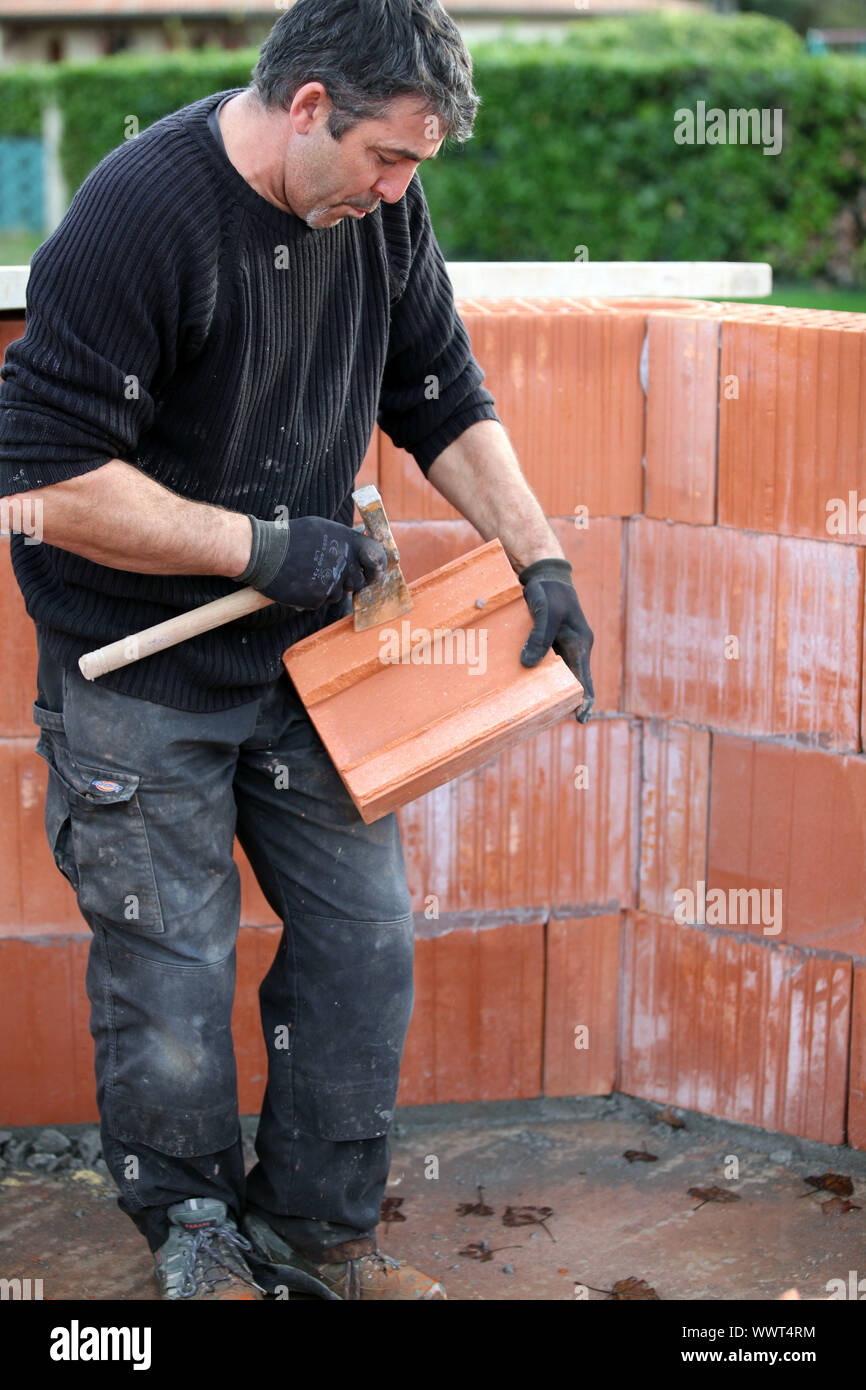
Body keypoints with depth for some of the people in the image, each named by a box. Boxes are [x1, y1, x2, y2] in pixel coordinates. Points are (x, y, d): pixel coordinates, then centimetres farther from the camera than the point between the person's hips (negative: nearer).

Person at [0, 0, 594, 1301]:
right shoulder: (137, 215, -23)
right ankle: (192, 1231, 28)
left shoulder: (378, 208, -2)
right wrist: (265, 544, -22)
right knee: (172, 974, 3)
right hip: (139, 681, -6)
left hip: (306, 647, 6)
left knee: (366, 939, 8)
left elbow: (446, 402, 11)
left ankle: (316, 1218, 28)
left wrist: (541, 560, 3)